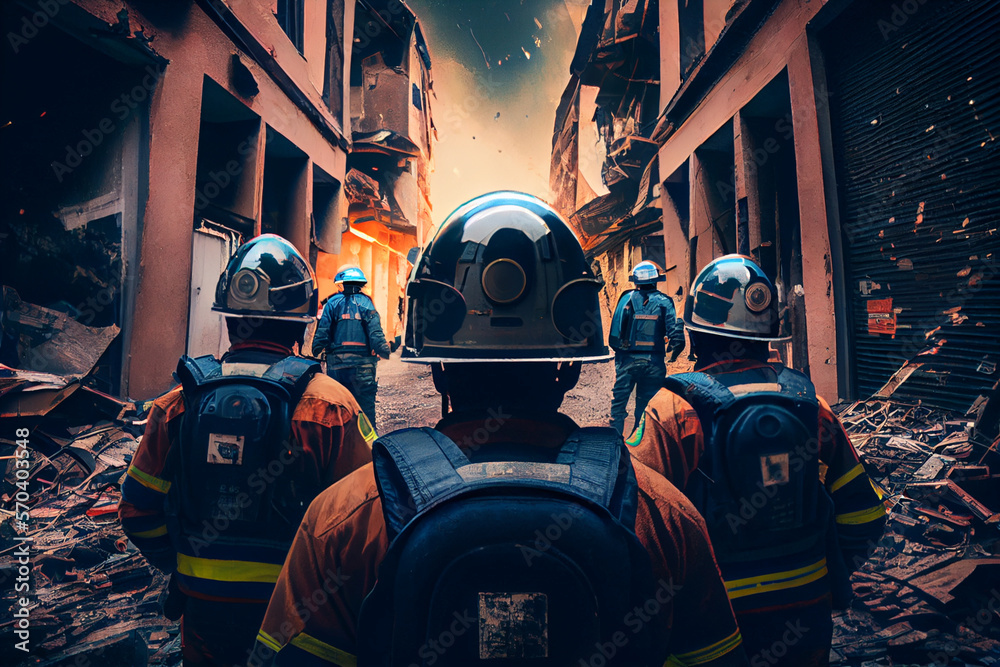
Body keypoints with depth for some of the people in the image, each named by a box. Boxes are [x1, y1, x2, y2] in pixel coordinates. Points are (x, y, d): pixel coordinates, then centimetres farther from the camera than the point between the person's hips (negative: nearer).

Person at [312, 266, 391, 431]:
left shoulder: (332, 303, 5)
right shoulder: (365, 302, 1)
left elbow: (322, 332, -1)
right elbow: (375, 332, -9)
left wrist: (315, 353, 5)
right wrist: (385, 351, -5)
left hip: (336, 364, 2)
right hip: (362, 363, -2)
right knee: (366, 406, 4)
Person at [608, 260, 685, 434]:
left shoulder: (627, 298, -1)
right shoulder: (664, 302, 1)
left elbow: (615, 333, -5)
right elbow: (676, 334, -7)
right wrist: (673, 352, 9)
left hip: (628, 361, -1)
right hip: (654, 363, 1)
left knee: (618, 402, 8)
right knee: (646, 405, 13)